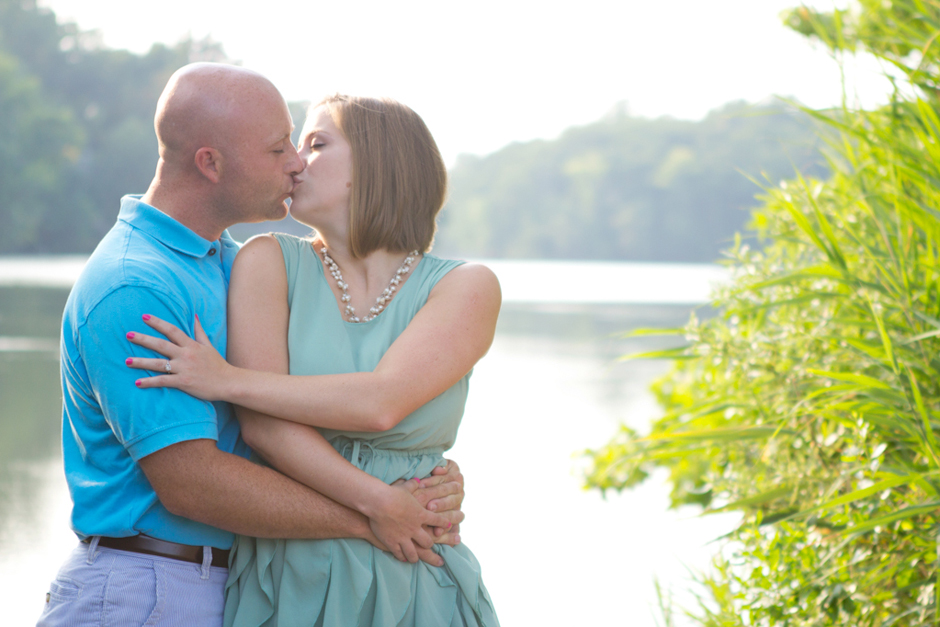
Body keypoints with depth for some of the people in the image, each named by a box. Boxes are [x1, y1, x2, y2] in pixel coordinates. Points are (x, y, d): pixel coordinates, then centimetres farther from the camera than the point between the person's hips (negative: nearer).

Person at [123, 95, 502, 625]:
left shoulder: (465, 287, -2)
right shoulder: (271, 262, 1)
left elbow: (381, 404, -17)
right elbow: (263, 425, -11)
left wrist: (227, 379, -15)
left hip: (412, 583, -1)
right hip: (284, 577, 1)